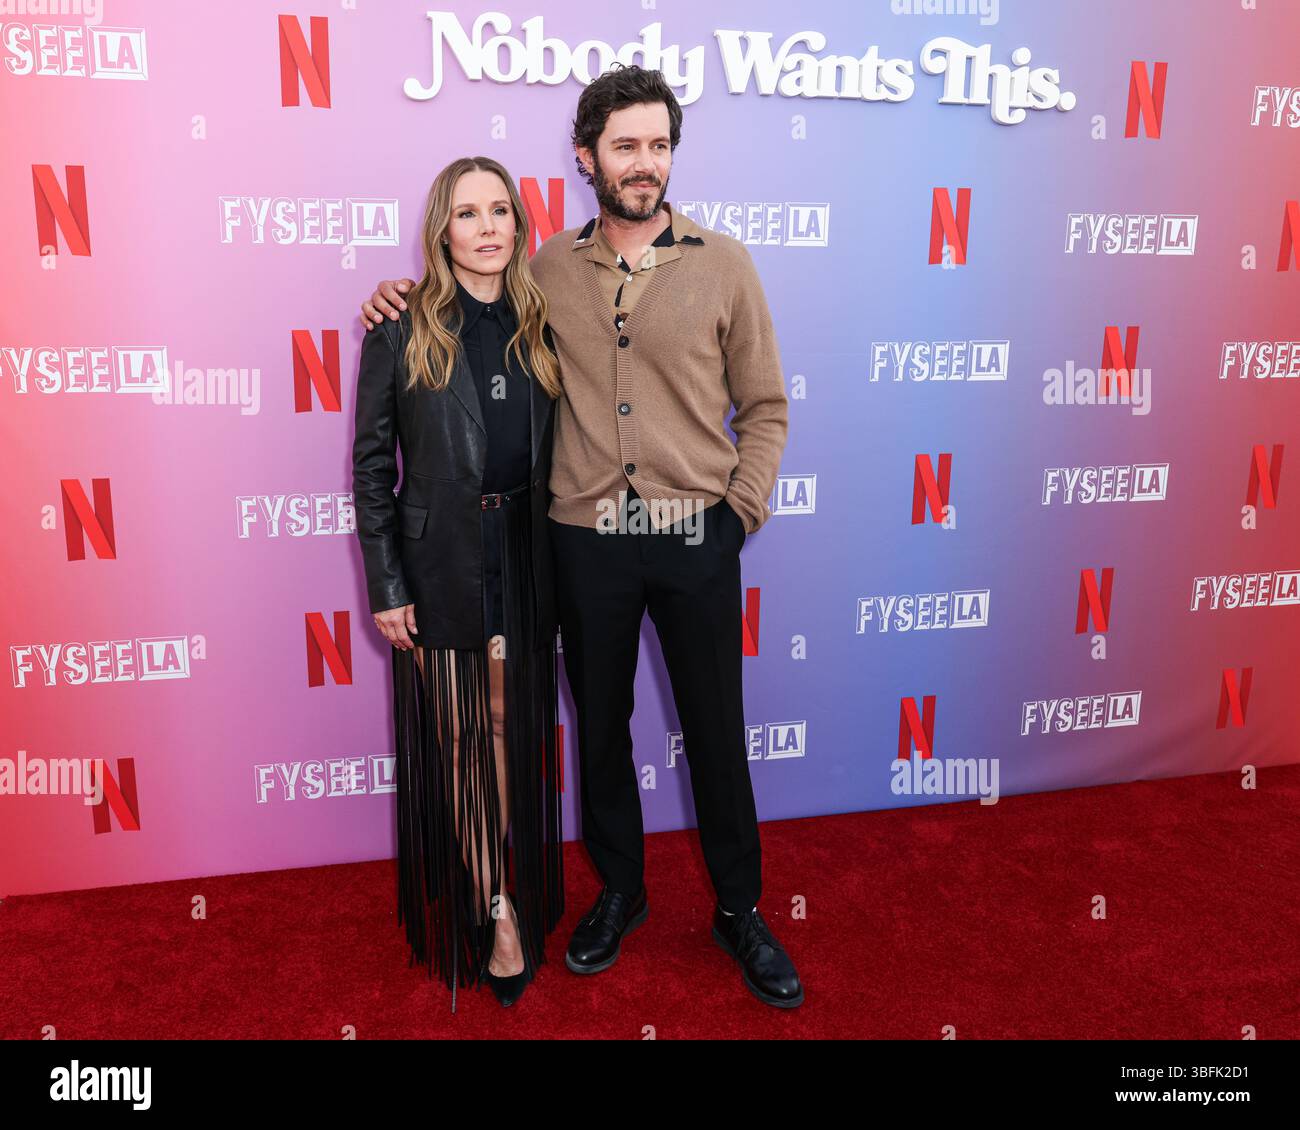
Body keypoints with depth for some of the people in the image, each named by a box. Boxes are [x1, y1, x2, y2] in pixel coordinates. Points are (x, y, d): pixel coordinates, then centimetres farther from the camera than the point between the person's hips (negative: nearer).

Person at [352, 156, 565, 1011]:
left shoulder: (541, 326, 6)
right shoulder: (403, 331, -4)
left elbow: (558, 451, 9)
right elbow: (373, 464, -3)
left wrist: (562, 564, 3)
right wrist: (385, 587, -7)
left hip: (523, 560, 3)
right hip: (440, 563, -2)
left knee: (511, 730, 12)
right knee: (457, 739, 7)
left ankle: (511, 894, 30)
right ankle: (491, 909, 22)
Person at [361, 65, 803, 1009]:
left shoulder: (723, 264, -1)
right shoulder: (549, 270, 4)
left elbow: (765, 408, 3)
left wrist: (740, 512, -6)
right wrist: (414, 299, 2)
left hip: (695, 539, -1)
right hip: (587, 540, 2)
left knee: (716, 729, 10)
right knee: (600, 725, 15)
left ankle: (739, 911, 31)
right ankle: (620, 891, 38)